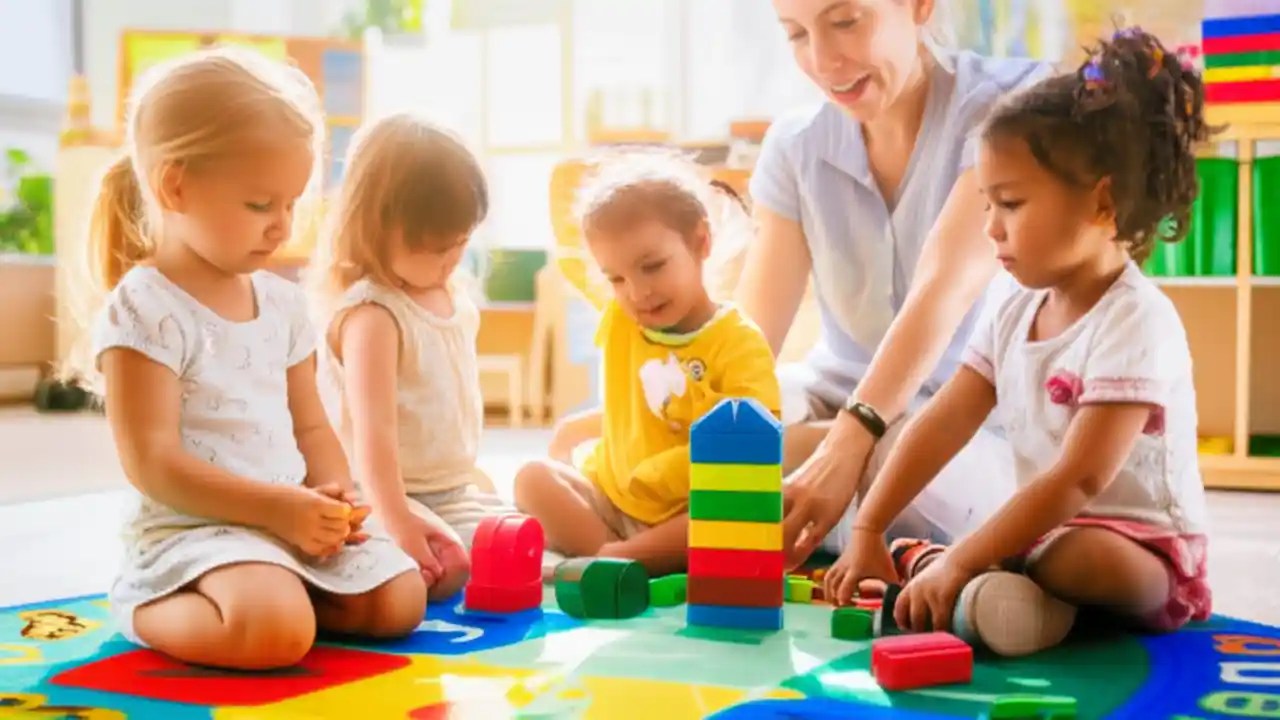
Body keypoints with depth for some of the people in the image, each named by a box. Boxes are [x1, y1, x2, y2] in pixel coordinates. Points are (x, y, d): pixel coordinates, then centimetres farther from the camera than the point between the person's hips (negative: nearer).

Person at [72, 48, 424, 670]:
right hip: (194, 525, -8)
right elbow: (151, 463, -19)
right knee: (275, 631, -31)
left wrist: (336, 495, -6)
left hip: (297, 518, 8)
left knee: (400, 601, -1)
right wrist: (279, 507, -23)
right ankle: (145, 610, -4)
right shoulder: (144, 310, -14)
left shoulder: (282, 300, 9)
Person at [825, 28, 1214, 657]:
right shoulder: (1017, 314, 6)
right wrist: (866, 533, -7)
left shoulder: (1135, 321, -19)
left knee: (1077, 558, -39)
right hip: (1044, 531, 8)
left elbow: (1079, 478, -26)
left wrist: (960, 562, -29)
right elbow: (940, 427, 2)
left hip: (1142, 553, -8)